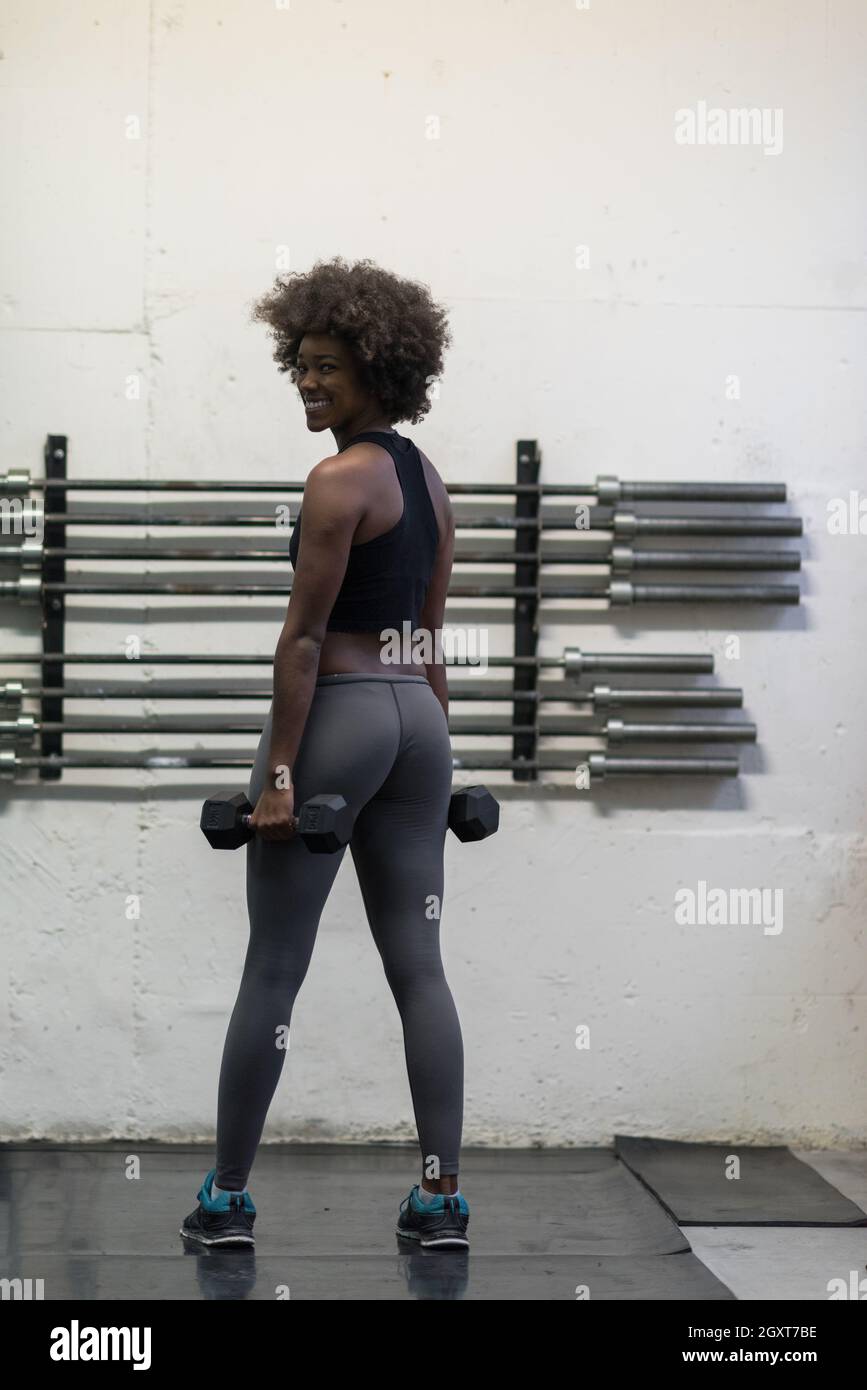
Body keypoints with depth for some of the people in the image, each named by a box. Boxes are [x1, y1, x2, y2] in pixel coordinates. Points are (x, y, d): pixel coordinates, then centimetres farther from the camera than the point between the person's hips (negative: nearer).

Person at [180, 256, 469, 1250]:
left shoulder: (340, 478, -12)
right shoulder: (430, 480, 14)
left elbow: (304, 634, -15)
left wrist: (279, 770, -15)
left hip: (337, 714, -8)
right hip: (416, 717, 8)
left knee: (272, 970, 1)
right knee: (418, 965, 6)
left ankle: (226, 1198, 9)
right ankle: (441, 1195, 5)